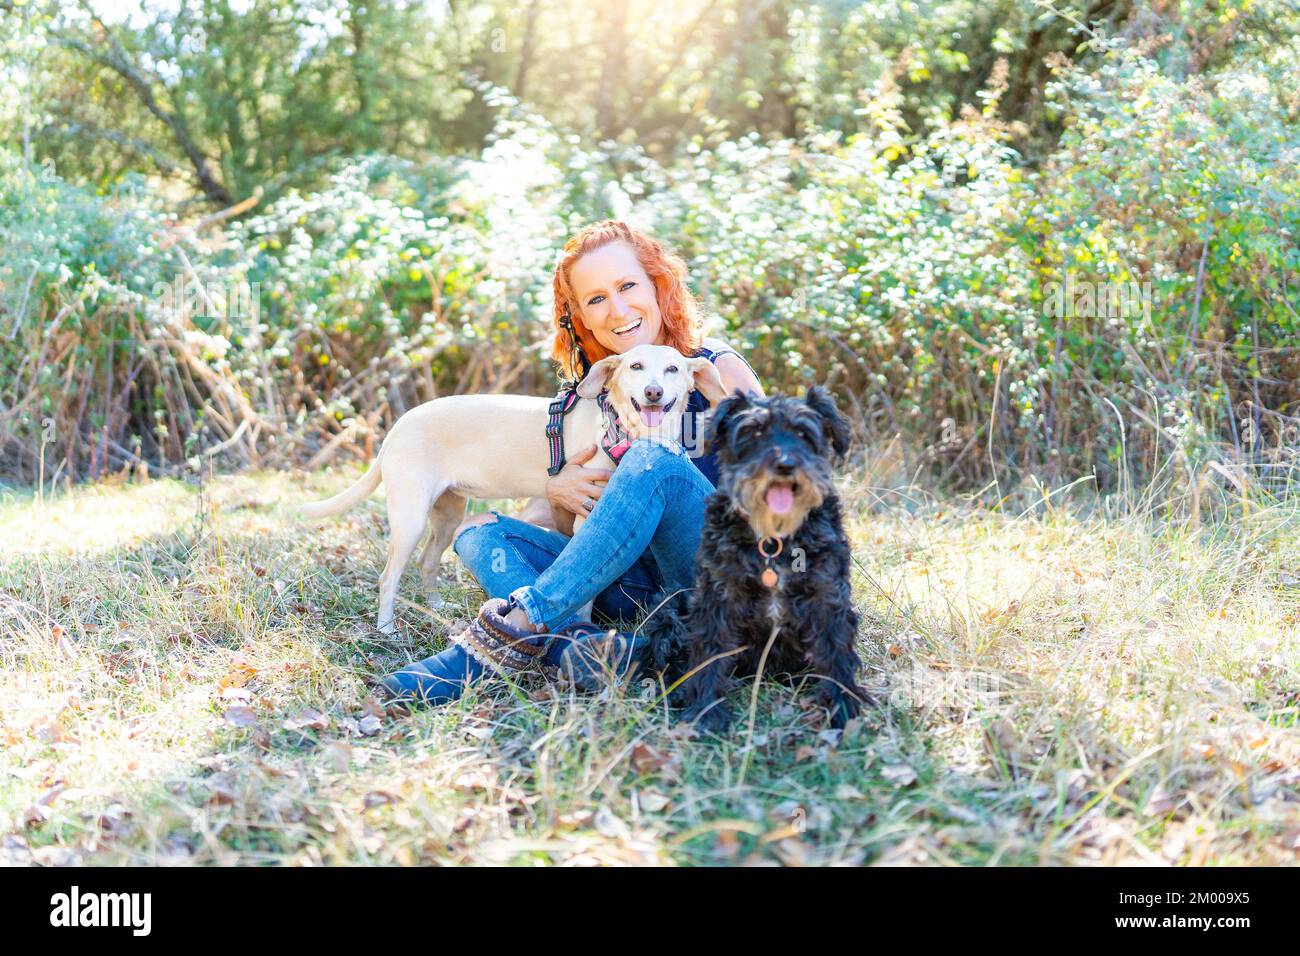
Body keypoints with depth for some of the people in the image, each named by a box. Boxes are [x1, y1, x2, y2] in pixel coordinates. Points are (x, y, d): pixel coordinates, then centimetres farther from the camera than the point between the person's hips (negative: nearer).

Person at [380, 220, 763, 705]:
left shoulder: (718, 370, -1)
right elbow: (569, 534, 13)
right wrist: (557, 493, -11)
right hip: (637, 587, 5)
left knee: (652, 460, -30)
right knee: (479, 532, -9)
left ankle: (515, 627, -34)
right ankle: (578, 645, -38)